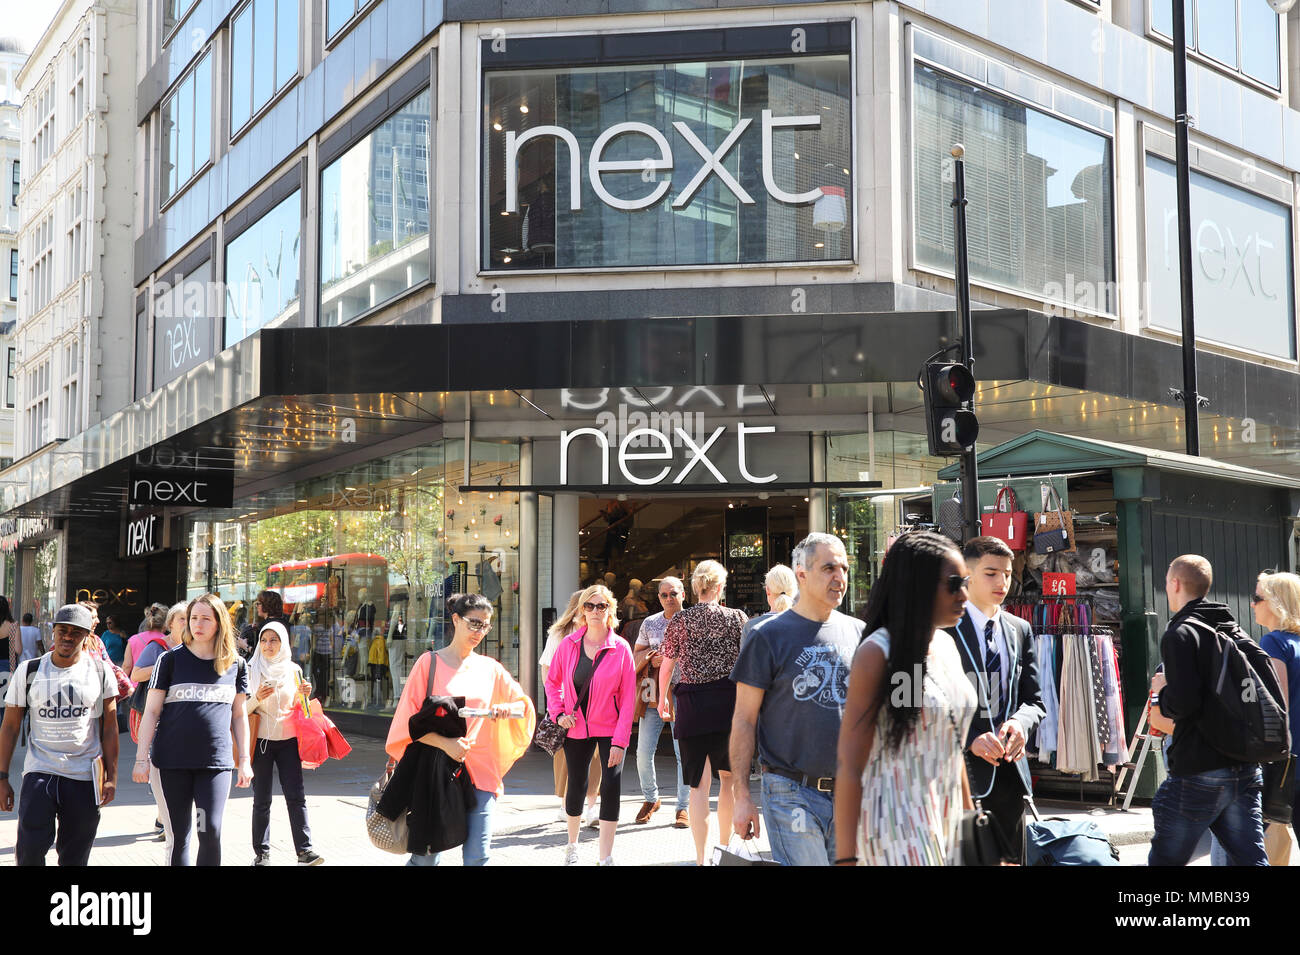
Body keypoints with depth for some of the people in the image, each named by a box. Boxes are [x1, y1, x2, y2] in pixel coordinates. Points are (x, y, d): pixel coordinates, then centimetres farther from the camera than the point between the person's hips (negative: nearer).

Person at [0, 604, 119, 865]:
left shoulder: (100, 672, 3)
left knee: (75, 858, 5)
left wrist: (111, 776, 0)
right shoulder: (29, 671, 3)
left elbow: (109, 727, 5)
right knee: (29, 852, -10)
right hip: (39, 774, 0)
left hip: (85, 777, 0)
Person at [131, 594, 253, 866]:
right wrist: (141, 758, -3)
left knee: (211, 832, -8)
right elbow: (151, 711, 3)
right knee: (177, 837, 3)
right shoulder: (171, 660, 2)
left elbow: (239, 715, 14)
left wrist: (244, 760, 10)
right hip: (171, 762, -1)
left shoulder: (235, 664, 7)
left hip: (216, 762, 1)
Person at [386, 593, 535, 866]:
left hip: (479, 770, 3)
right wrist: (445, 743, -18)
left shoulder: (490, 668, 10)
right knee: (426, 856, 1)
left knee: (478, 855, -3)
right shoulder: (430, 662, 0)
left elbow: (524, 703, 15)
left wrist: (507, 708, -8)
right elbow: (411, 720, -4)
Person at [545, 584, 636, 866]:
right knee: (576, 785, 9)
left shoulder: (621, 648, -9)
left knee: (611, 786, -10)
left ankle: (605, 858, -1)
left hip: (610, 728, -2)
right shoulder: (568, 644, -2)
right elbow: (552, 681, 12)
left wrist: (619, 741, -14)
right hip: (576, 727, 2)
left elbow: (628, 698, -8)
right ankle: (572, 845, 33)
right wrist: (558, 713, -4)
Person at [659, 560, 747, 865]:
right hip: (730, 701, 0)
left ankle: (701, 858, 0)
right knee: (728, 775, 18)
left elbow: (666, 667, 6)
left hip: (692, 704, 0)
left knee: (699, 784, 2)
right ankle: (725, 844, 27)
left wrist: (662, 699, 21)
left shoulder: (679, 621, 1)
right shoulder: (737, 618, 0)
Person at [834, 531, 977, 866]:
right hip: (895, 824, -7)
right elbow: (849, 765, -14)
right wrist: (846, 858, -17)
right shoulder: (878, 653, -12)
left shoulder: (946, 645, 10)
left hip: (946, 821, 7)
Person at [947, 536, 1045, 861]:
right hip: (961, 770, -6)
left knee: (1011, 860, 11)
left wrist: (1020, 722, -10)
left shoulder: (1020, 630, 13)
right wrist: (970, 739, -21)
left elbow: (1034, 700, 13)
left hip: (1010, 771, 6)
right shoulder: (943, 629, -5)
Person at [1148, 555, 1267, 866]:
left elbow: (1183, 702, -23)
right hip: (1246, 770, 7)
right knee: (1251, 859, 6)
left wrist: (1161, 692, 0)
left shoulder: (1180, 634, -11)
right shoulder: (1234, 630, 13)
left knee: (1165, 860, 5)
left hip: (1198, 774, -7)